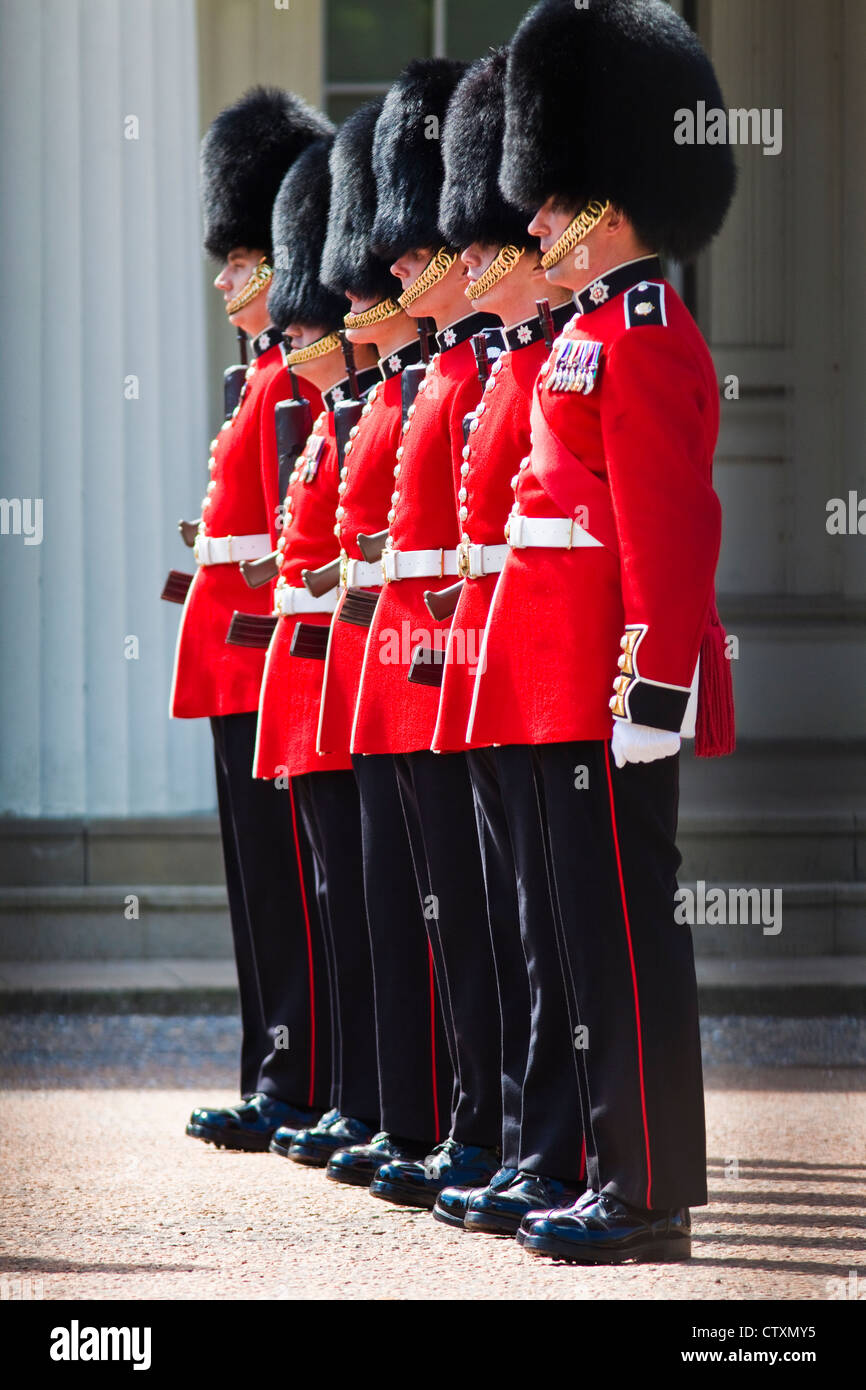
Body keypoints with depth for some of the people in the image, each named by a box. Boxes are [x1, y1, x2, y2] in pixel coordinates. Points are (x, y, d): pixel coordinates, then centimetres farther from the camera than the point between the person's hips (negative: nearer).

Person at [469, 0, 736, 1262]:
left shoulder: (641, 339, -12)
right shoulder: (607, 332, 18)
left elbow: (670, 532, -19)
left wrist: (651, 688, -23)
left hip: (608, 687, -10)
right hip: (572, 683, 10)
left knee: (626, 925, -7)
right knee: (605, 920, 12)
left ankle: (654, 1198, -3)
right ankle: (627, 1174, 17)